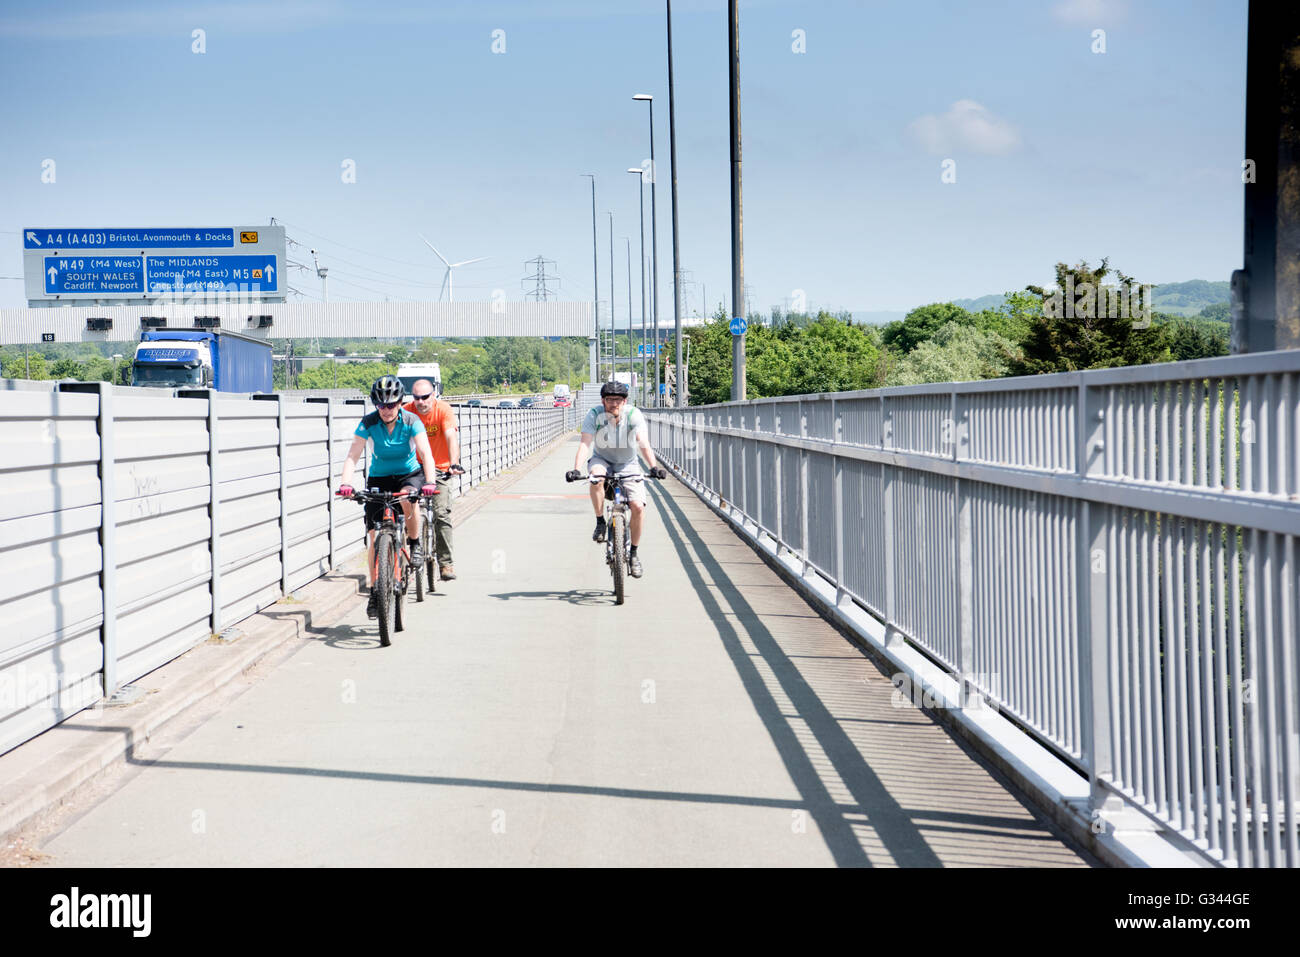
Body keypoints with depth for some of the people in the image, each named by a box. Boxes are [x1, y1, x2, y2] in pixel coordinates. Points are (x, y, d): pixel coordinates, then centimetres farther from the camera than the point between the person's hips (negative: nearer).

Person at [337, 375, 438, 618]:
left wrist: (430, 481, -43)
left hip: (409, 474, -1)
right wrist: (345, 483, -39)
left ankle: (415, 543, -12)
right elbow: (353, 455, -23)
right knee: (375, 537, -8)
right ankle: (375, 591, 3)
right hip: (379, 479, 1)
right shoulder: (368, 423, -16)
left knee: (408, 497, -38)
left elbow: (426, 453, -27)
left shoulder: (411, 421, -17)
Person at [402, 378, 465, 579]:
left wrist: (454, 463, -41)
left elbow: (451, 437, -26)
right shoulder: (406, 411, -10)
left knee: (442, 514, -14)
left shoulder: (444, 409, -15)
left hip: (439, 469, -2)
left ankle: (446, 563, -9)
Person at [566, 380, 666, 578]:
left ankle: (633, 552, 4)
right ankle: (600, 523, -15)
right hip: (602, 460, 0)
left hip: (627, 465, 0)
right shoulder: (594, 415, -20)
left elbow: (644, 443, -32)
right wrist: (577, 469, -45)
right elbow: (585, 443, -29)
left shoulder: (634, 415, -21)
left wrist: (653, 467, -48)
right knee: (596, 477, -37)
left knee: (638, 506, -16)